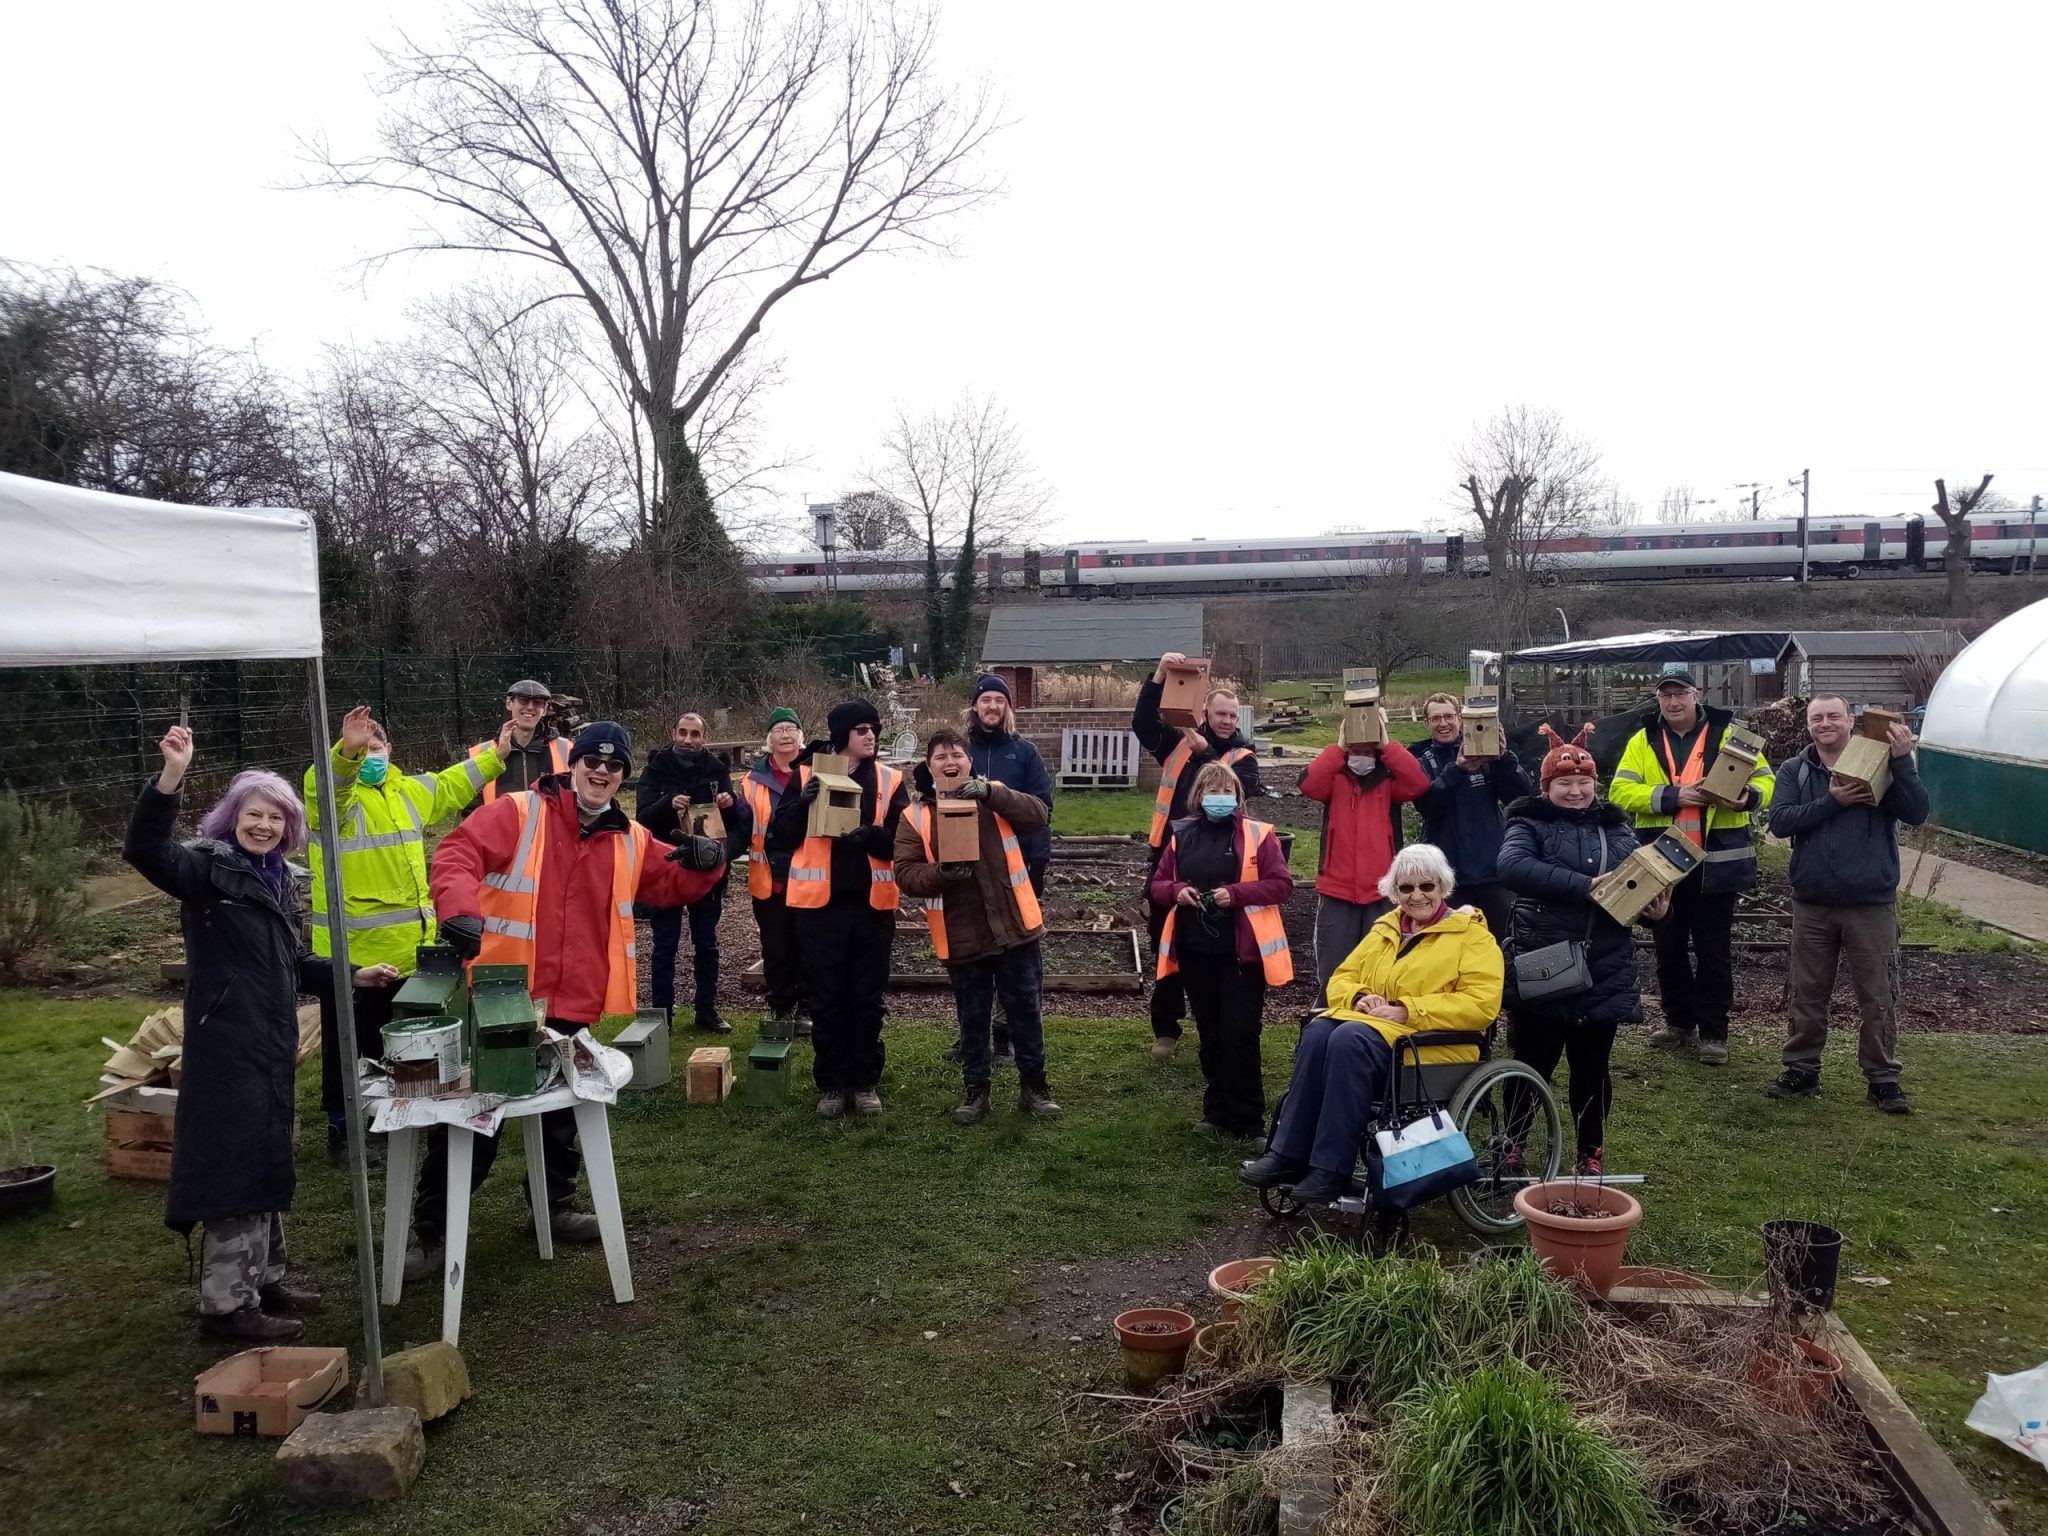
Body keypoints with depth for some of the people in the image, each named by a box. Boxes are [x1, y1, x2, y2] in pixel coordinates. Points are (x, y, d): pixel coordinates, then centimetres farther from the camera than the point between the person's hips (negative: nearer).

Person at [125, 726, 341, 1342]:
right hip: (226, 1042, -9)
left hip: (270, 1041, 9)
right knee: (234, 1162, -5)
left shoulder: (275, 880, 15)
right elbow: (144, 850, -30)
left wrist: (352, 975, 15)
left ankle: (262, 1275, 31)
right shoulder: (208, 869, -10)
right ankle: (226, 1302, 4)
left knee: (267, 1158, 17)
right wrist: (172, 775, -42)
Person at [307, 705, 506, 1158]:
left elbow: (450, 786, 30)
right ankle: (342, 1127, 15)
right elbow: (329, 784, -35)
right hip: (351, 950, -8)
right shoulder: (334, 790, -10)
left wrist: (495, 756, 32)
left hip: (406, 946, 8)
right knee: (349, 1043, 2)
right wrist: (347, 752, -54)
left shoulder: (407, 790, 14)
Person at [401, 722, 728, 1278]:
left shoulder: (632, 841, 7)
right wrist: (459, 907, -40)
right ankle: (429, 1229, 18)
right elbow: (458, 854, -20)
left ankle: (556, 1205, 41)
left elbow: (672, 884, 14)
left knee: (560, 1112, 21)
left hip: (572, 1006, 5)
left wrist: (703, 863, -10)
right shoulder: (517, 814, -9)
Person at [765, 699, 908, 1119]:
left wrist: (871, 835, -22)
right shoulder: (806, 774, 1)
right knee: (826, 998, 6)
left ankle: (866, 1082, 20)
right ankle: (831, 1084, 17)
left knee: (868, 998, 9)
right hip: (820, 904, -1)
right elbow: (780, 837, -1)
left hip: (871, 904, 1)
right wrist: (802, 804, -19)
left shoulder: (888, 780, 2)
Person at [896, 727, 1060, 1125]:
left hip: (1013, 928, 0)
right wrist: (941, 873, -23)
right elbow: (905, 875, -4)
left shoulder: (995, 798, 4)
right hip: (961, 937, 0)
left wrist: (990, 792, -22)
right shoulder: (916, 817, 2)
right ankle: (975, 1090, 26)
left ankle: (1033, 1088, 24)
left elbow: (1038, 815, -12)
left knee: (1025, 1012, 9)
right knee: (972, 1019, 11)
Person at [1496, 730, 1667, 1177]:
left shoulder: (1616, 829, 9)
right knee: (1533, 1063, 9)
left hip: (1603, 973, 3)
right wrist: (1585, 885, -30)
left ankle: (1591, 1155, 30)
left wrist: (1657, 907, -10)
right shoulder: (1530, 825, -4)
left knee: (1592, 1067, 14)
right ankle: (1511, 1148, 28)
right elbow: (1511, 866, -25)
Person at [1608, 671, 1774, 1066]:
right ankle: (1679, 1021, 28)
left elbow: (1766, 781, 1)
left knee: (1713, 950, 4)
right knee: (1669, 946, 12)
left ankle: (1713, 1032, 13)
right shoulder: (1643, 741, 4)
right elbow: (1620, 791, -6)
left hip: (1716, 863, -2)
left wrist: (1749, 795, -22)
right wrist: (1671, 796, -19)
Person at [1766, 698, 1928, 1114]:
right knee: (1807, 994, 10)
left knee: (1878, 997, 5)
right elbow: (1779, 821, -10)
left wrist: (1902, 760, -23)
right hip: (1812, 904, 2)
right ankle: (1802, 1070, 22)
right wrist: (1832, 802, -20)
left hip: (1872, 903, -2)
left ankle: (1883, 1078, 16)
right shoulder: (1795, 771, 4)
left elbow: (1916, 813, -13)